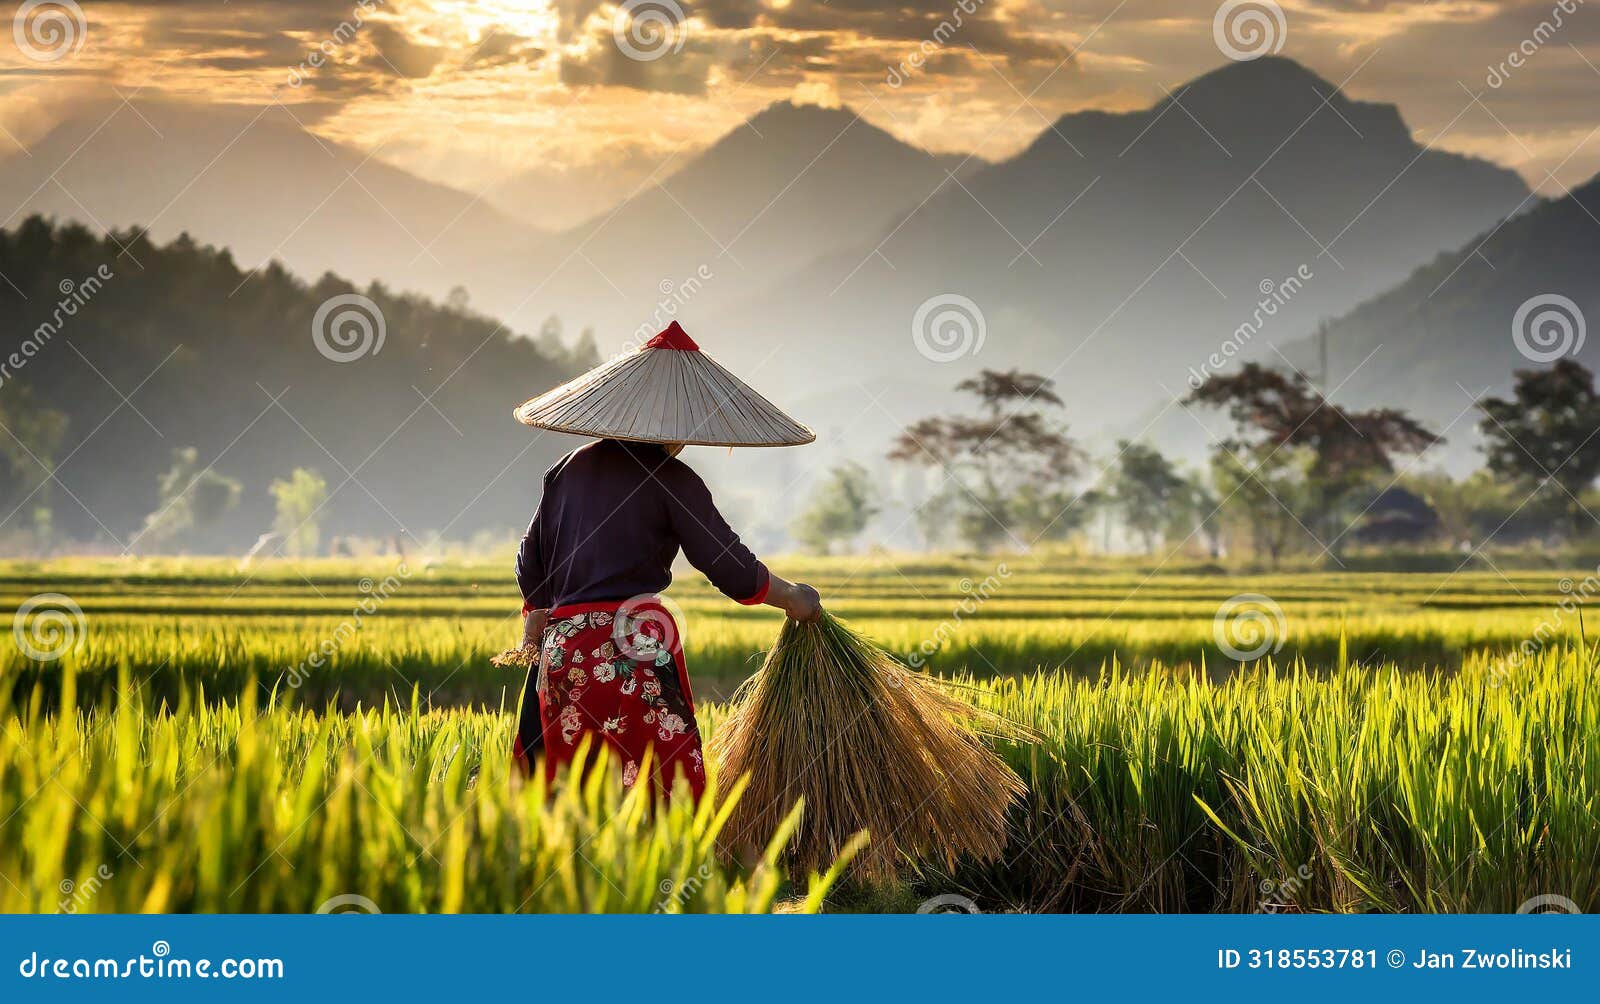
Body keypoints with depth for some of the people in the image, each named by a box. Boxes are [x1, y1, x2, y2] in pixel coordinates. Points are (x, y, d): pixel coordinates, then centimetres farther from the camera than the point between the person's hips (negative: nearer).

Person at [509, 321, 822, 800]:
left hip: (563, 652, 6)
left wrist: (532, 645, 33)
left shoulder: (569, 469, 15)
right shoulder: (672, 481, -2)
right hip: (636, 647, -6)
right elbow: (735, 571, -3)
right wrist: (794, 598, 14)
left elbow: (531, 566, 21)